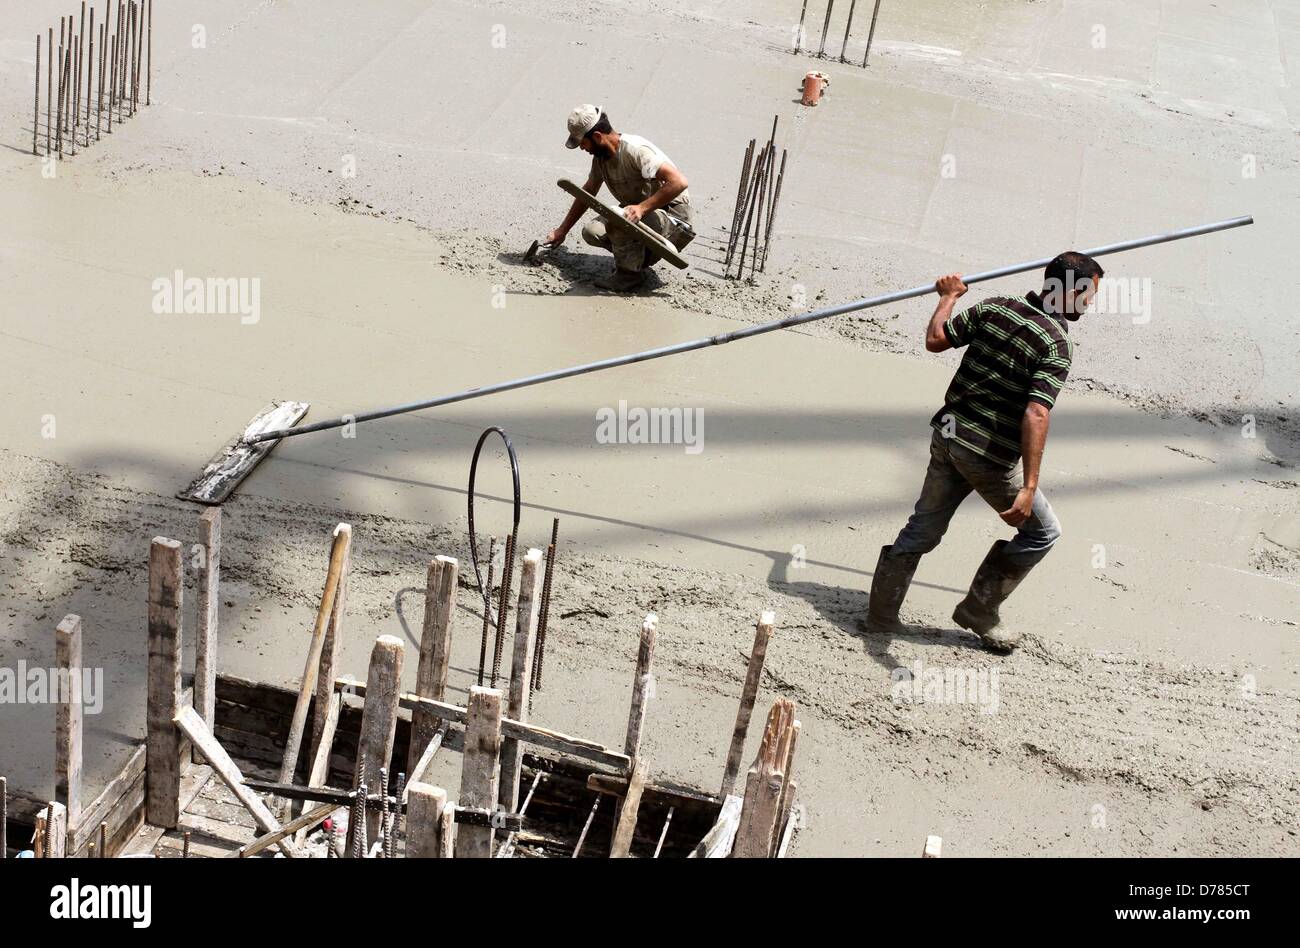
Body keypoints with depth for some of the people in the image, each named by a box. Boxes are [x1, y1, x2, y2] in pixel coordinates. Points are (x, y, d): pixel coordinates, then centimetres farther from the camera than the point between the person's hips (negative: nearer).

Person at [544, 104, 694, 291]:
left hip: (673, 216, -8)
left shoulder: (636, 150, -25)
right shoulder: (600, 155, 3)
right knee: (591, 232, -12)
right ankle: (641, 255, 9)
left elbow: (679, 182, -33)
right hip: (639, 212, 8)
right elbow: (588, 192, 20)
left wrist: (642, 208, -38)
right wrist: (562, 231, 22)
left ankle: (629, 273, -10)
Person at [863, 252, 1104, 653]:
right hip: (990, 456, -6)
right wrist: (1029, 487, -30)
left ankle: (881, 613, 23)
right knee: (1042, 531, 15)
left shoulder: (995, 307, 0)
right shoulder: (1057, 345, -17)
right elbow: (1035, 415, -27)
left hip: (947, 436, 6)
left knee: (923, 528, 19)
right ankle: (979, 611, 19)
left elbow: (935, 340, 8)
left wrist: (948, 296, 26)